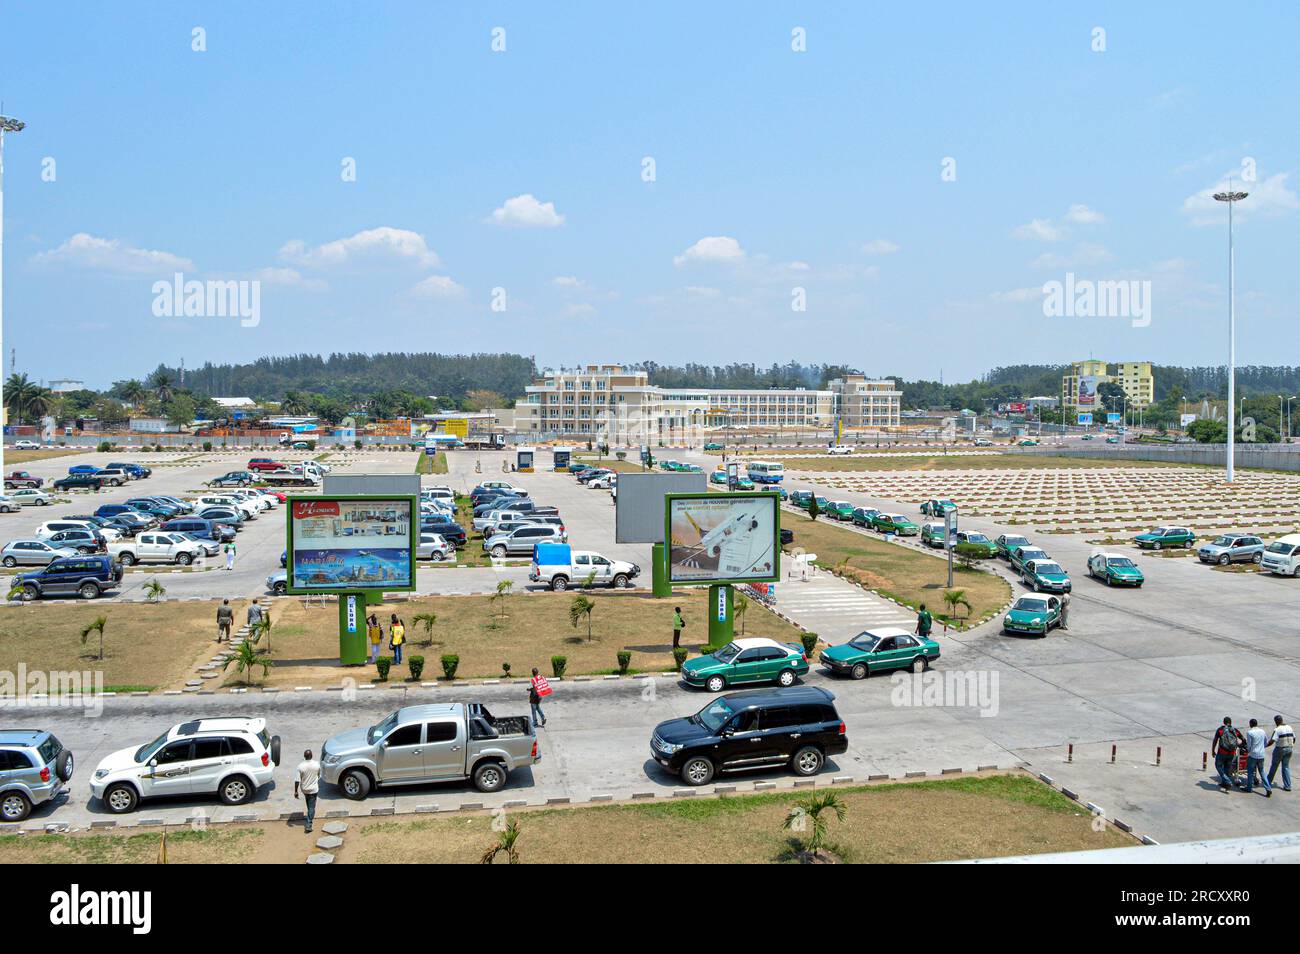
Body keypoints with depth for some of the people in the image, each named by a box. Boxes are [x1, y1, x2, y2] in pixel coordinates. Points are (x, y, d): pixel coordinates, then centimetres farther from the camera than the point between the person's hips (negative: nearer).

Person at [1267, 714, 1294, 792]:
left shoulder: (1277, 730, -17)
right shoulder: (1289, 728, 4)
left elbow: (1272, 741, -21)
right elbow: (1294, 738, 12)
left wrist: (1265, 746, -9)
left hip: (1280, 749, -6)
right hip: (1289, 749, 6)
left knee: (1274, 766, 10)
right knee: (1286, 767, 11)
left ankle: (1268, 782, 24)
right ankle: (1287, 786, 10)